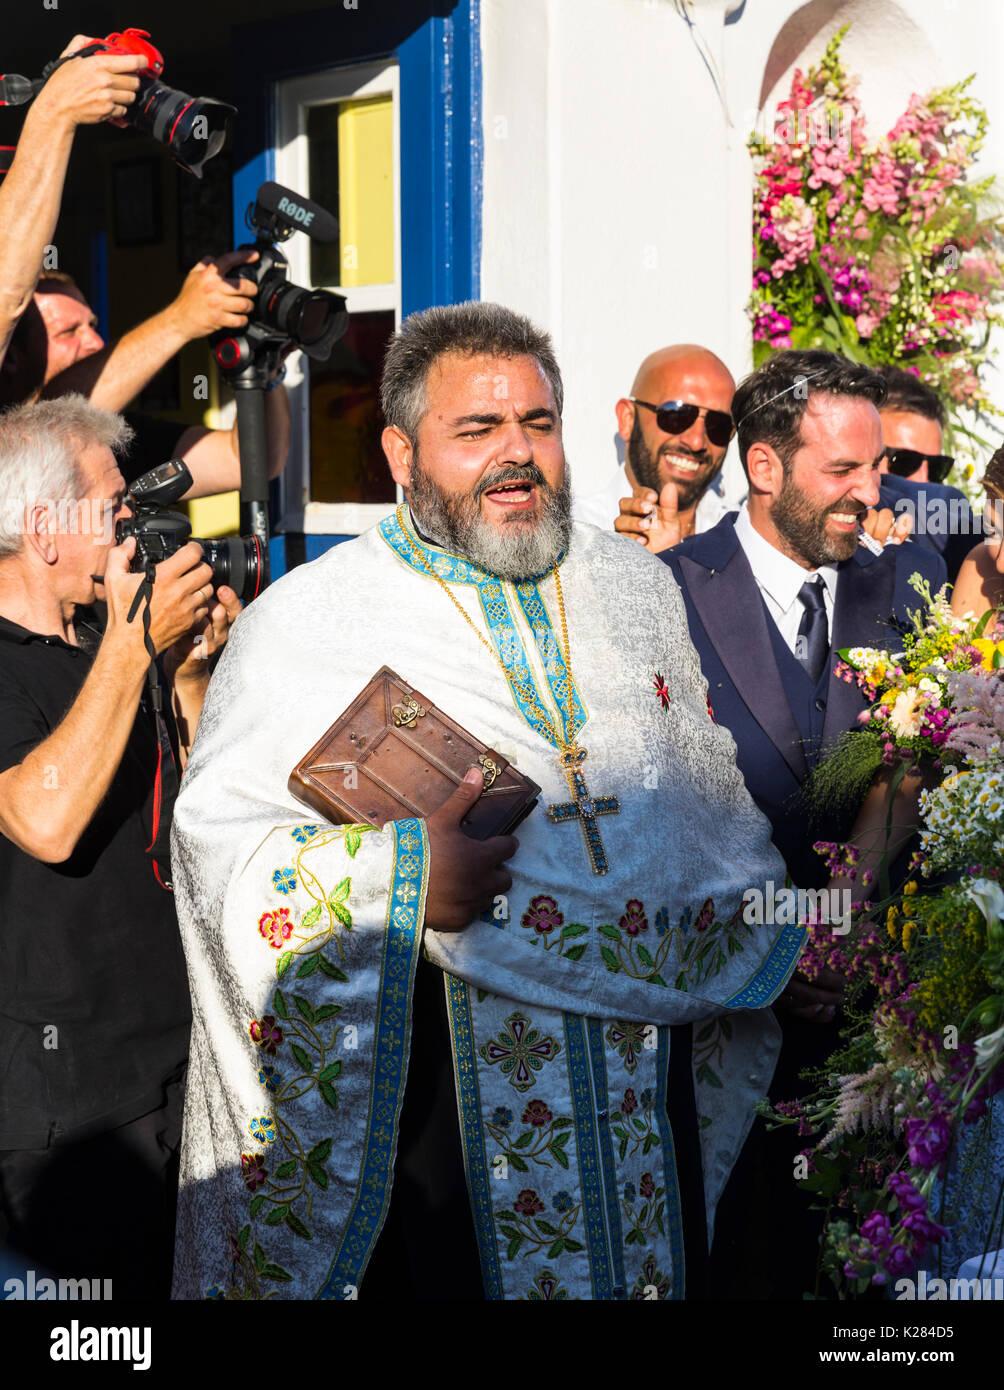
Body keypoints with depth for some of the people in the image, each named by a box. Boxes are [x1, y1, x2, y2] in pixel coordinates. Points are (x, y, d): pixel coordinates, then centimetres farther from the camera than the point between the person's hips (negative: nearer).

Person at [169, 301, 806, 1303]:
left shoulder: (638, 588, 11)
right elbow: (223, 838, -14)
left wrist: (754, 937, 6)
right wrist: (407, 880, -27)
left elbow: (709, 803, 20)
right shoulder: (308, 619, -4)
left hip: (643, 1061, 4)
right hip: (436, 1084, -4)